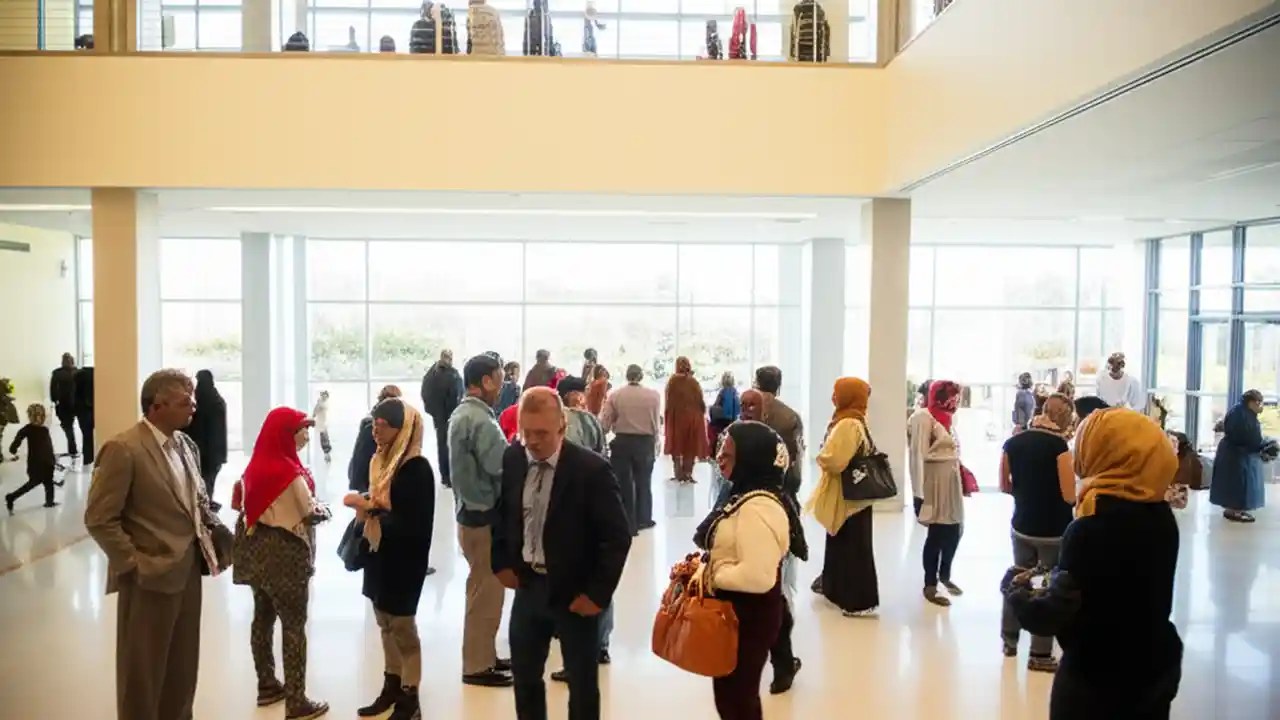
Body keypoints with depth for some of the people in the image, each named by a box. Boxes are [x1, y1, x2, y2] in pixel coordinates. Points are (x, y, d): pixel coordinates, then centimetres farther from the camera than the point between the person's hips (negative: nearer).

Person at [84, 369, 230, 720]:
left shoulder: (185, 444, 8)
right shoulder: (123, 449, -15)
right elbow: (99, 519, -16)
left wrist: (216, 534, 1)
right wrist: (135, 564, -15)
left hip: (189, 569, 7)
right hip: (151, 576, -7)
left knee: (183, 668, 19)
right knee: (143, 671, 9)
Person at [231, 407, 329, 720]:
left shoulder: (256, 465, 4)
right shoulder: (289, 472, -20)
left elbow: (247, 504, 12)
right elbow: (309, 514, -16)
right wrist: (324, 510, 2)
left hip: (257, 551, 9)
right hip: (284, 554, -8)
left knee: (263, 617, 17)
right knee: (294, 625, -1)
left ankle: (267, 685, 30)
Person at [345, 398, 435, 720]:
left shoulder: (416, 468, -20)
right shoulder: (381, 460, 5)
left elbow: (410, 522, -22)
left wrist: (368, 507, -18)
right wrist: (364, 503, -8)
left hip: (404, 559, -8)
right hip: (379, 553, 8)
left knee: (402, 625, 4)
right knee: (385, 623, 17)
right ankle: (391, 686, 31)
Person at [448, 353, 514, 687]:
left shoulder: (461, 414, 10)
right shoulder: (480, 420, -22)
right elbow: (501, 469, -26)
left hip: (470, 510, 10)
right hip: (484, 515, -10)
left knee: (483, 589, 19)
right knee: (486, 592, 2)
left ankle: (484, 656, 30)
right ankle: (476, 666, 13)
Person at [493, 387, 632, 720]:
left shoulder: (591, 469, -20)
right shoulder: (513, 458, -5)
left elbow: (618, 537, -17)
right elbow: (502, 512, 13)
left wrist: (598, 593, -16)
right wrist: (502, 562, 4)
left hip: (575, 593, -4)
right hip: (528, 585, 5)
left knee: (582, 683, 12)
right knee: (524, 675, 19)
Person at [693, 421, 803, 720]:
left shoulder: (758, 507, -27)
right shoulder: (745, 496, 6)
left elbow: (757, 576, -34)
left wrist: (709, 574, -21)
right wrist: (706, 567, 2)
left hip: (748, 616, -10)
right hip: (738, 611, 10)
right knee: (735, 694, 24)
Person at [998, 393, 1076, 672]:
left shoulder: (1013, 443, -1)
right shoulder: (1058, 445, -17)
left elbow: (1005, 486, 7)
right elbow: (1069, 496, -16)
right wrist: (1071, 470, 2)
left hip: (1021, 526, 5)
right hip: (1054, 531, -5)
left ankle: (1009, 640, 32)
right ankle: (1040, 655, 14)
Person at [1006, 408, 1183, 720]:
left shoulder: (1091, 530, -27)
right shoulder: (1161, 514, -3)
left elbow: (1052, 617, -25)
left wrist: (1014, 589, -7)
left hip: (1097, 681, -7)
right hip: (1157, 668, 7)